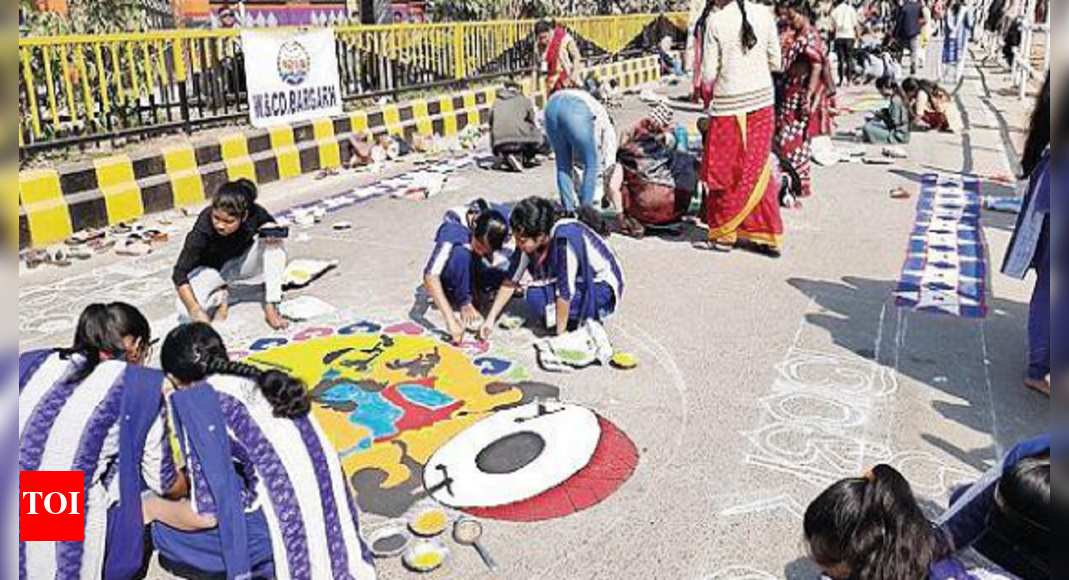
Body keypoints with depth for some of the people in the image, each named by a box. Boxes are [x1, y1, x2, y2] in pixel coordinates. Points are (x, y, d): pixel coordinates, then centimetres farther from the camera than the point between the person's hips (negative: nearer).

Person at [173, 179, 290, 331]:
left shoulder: (254, 214, -28)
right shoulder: (203, 228, -34)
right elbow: (180, 274, -31)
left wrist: (272, 231, -30)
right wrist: (196, 311, -44)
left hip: (241, 263, 2)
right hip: (210, 269, -2)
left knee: (274, 243, -28)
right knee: (186, 312, -28)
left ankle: (271, 308, -21)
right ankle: (220, 297, 6)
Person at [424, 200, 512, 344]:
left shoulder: (502, 221, -27)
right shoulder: (454, 229, -36)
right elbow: (430, 276, -43)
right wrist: (450, 320, -49)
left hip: (478, 269, 4)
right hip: (452, 277, -3)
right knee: (461, 254, -37)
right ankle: (461, 304, -17)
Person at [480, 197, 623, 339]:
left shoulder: (565, 239, -32)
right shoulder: (534, 240, -10)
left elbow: (566, 291, -27)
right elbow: (512, 280, -2)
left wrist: (561, 332, -18)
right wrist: (491, 319, -3)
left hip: (604, 287, -8)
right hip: (582, 280, 8)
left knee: (537, 297, -22)